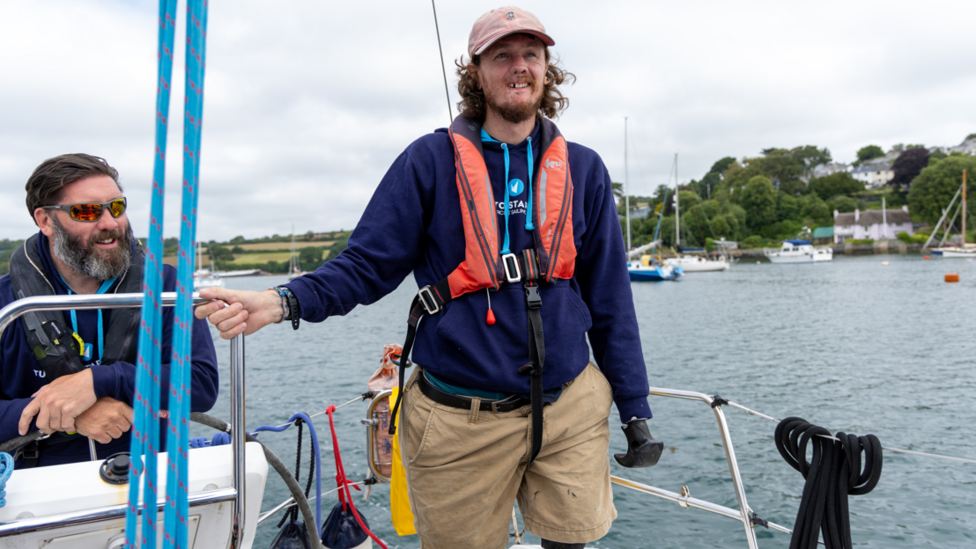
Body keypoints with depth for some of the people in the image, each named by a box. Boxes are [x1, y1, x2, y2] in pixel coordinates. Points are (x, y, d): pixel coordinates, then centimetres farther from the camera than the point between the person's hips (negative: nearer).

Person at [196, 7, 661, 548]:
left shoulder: (583, 170, 6)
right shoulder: (431, 160, -3)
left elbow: (610, 300, 9)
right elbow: (367, 264, -4)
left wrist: (635, 408, 8)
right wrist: (284, 301, -23)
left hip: (570, 410, 3)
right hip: (461, 418, -2)